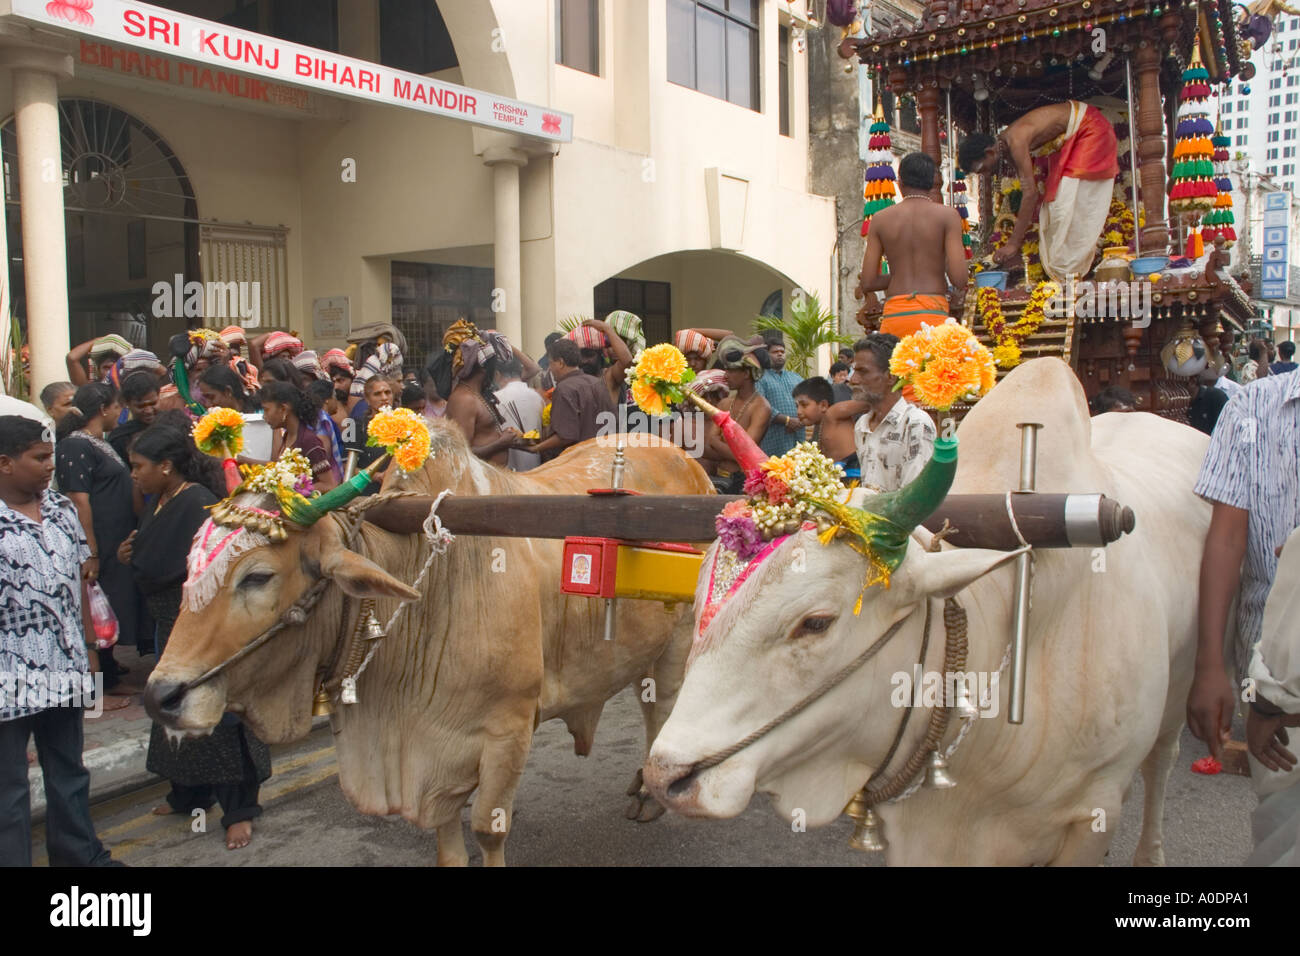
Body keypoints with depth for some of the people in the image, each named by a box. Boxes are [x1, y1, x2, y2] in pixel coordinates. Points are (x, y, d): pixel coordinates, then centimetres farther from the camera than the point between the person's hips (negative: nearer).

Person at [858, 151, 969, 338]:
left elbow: (867, 283, 8)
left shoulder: (881, 219, 10)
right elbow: (958, 277, -7)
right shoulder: (947, 214, 3)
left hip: (894, 316, 2)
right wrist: (959, 293, 16)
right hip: (932, 314, -2)